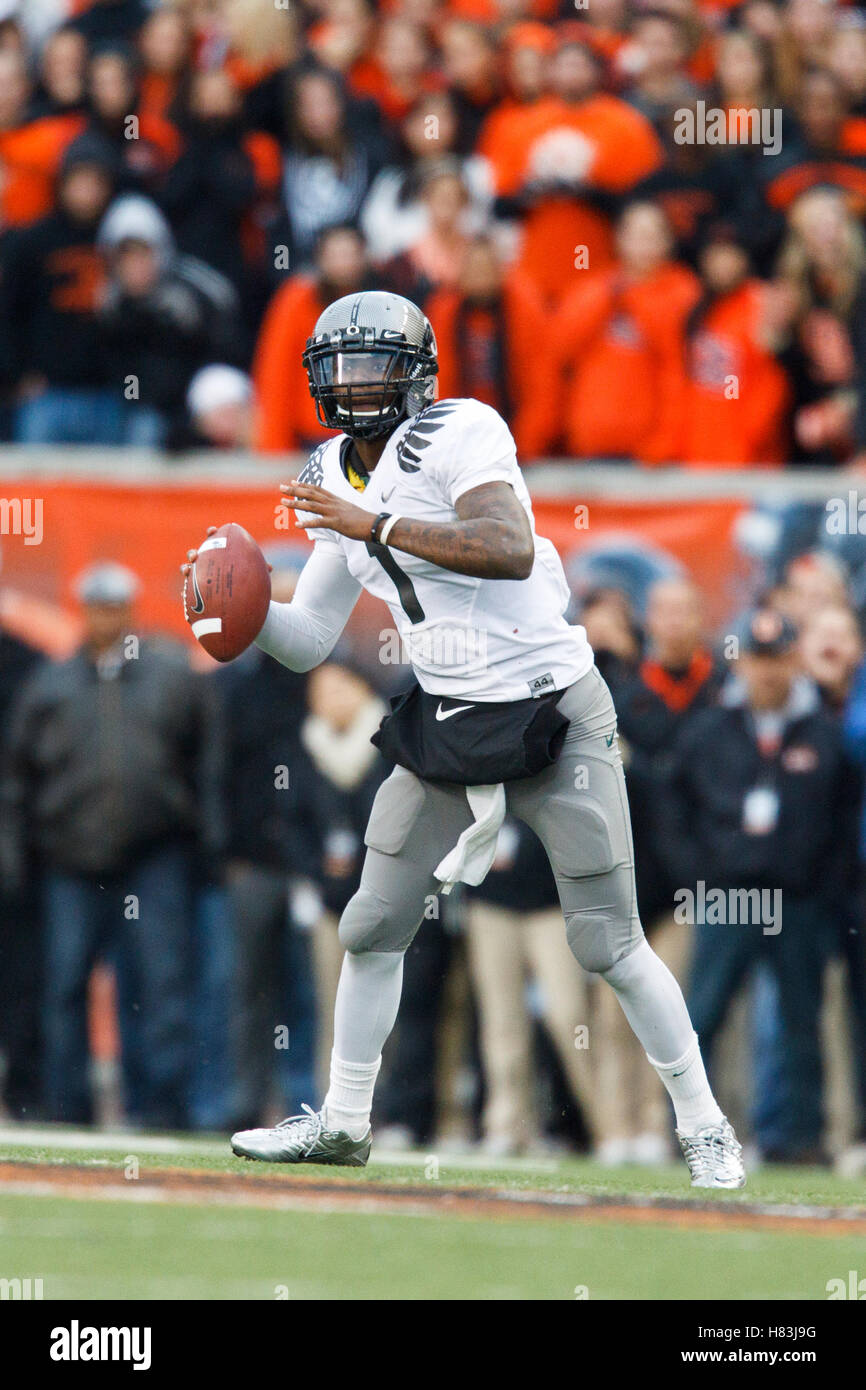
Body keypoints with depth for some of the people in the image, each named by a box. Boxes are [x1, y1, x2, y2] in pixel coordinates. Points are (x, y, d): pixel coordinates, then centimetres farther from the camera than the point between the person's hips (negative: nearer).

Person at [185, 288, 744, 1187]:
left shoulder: (458, 434, -14)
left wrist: (376, 527, -33)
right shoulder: (338, 480, 8)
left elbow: (511, 549, -33)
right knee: (372, 926, 5)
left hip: (554, 716, -7)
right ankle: (342, 1122, 19)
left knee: (607, 944, -4)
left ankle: (702, 1123, 10)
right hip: (446, 726, 7)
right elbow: (307, 641, 10)